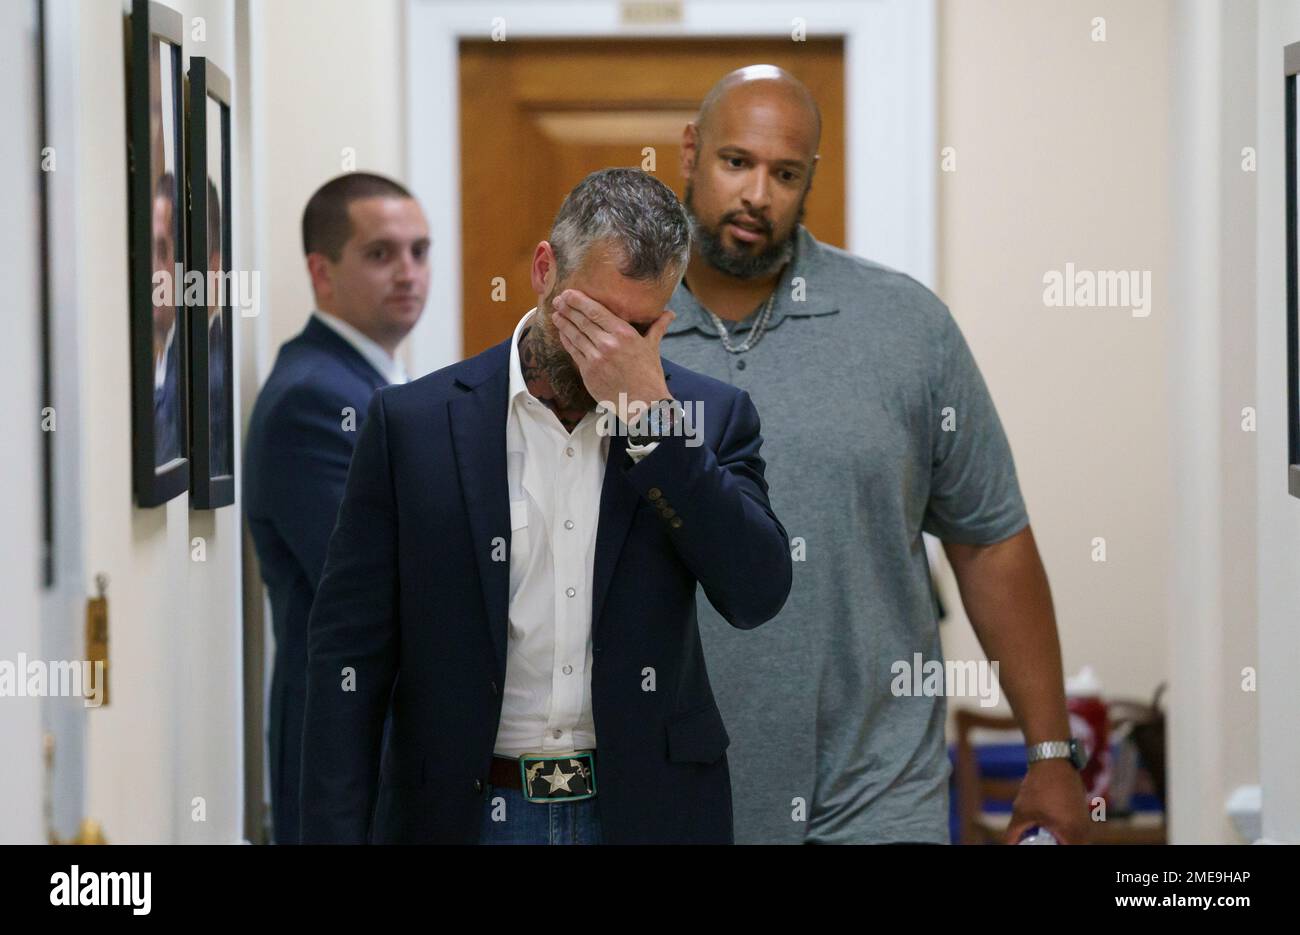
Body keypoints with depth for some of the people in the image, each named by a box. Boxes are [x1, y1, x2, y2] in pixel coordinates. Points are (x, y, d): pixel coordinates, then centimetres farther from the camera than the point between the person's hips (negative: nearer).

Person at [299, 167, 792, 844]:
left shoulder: (709, 416, 2)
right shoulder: (412, 423, -1)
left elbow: (758, 594, -12)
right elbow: (351, 654, -1)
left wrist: (648, 415, -15)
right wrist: (335, 832, -10)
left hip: (645, 810, 1)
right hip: (465, 813, 0)